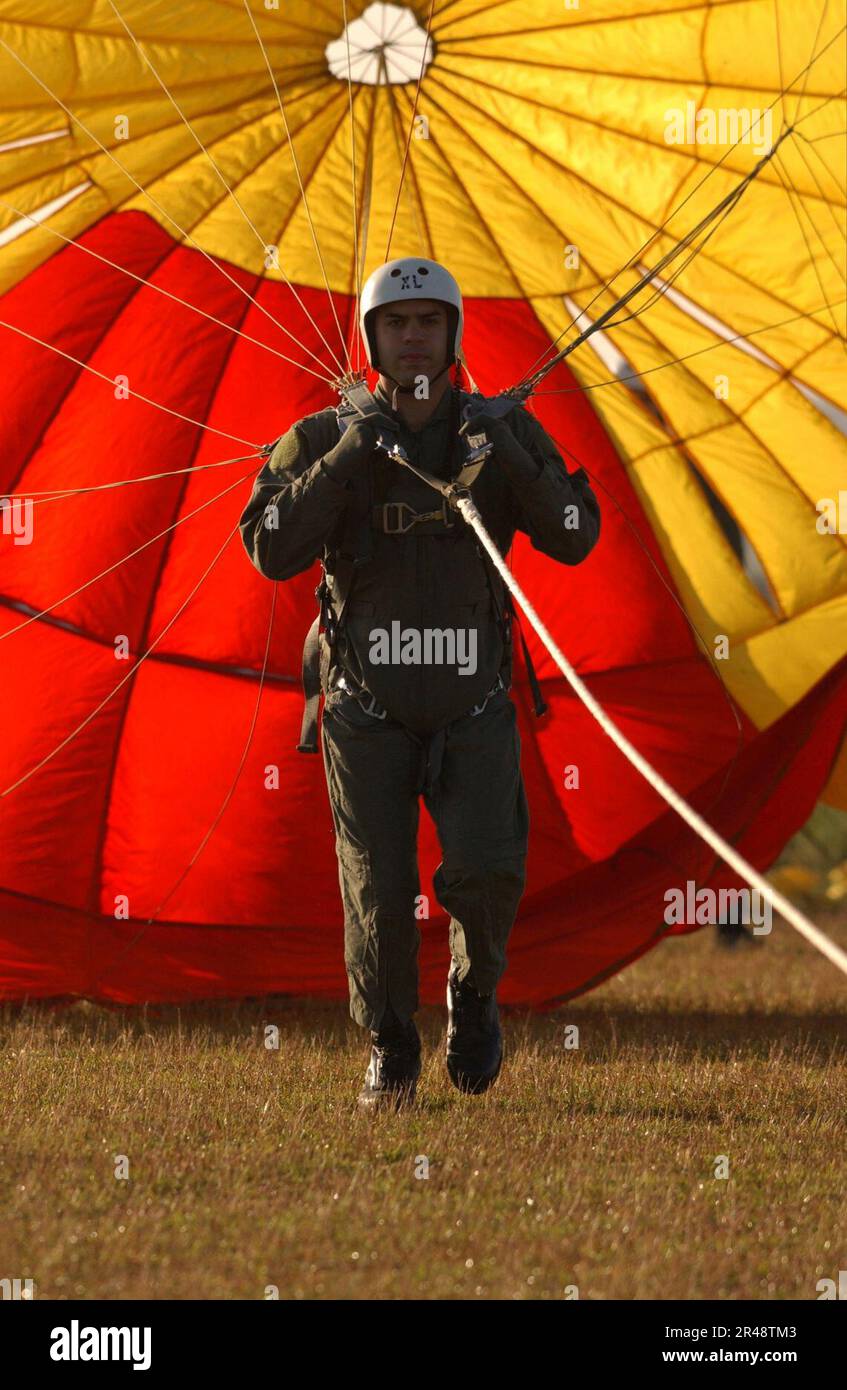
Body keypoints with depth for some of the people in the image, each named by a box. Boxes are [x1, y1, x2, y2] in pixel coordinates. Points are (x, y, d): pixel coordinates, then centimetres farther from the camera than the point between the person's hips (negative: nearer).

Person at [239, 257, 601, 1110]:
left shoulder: (503, 435, 1)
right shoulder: (323, 443, -4)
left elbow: (576, 538, -8)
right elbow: (273, 552, -16)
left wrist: (507, 458, -22)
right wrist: (347, 458, -24)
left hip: (473, 709, 0)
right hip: (366, 710, 0)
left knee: (487, 872, -17)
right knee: (379, 895, -5)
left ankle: (475, 992, 14)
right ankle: (390, 1055, 17)